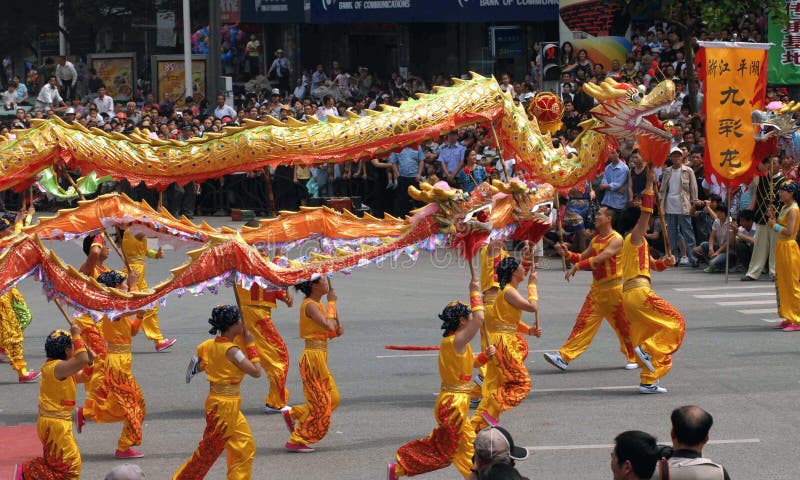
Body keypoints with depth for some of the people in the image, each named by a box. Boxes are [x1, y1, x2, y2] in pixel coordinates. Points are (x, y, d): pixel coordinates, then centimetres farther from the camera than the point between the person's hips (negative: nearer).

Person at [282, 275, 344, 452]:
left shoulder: (317, 304, 13)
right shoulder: (310, 305, -16)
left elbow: (330, 332, 19)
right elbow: (329, 326, -27)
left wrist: (338, 330, -2)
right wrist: (332, 303, -16)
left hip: (320, 357, 9)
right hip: (314, 356, -9)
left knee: (332, 398, 14)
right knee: (320, 404, -3)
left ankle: (292, 414, 24)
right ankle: (296, 441, 6)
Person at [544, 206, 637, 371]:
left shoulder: (616, 240, -14)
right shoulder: (596, 240, 12)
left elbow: (598, 259, -23)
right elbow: (582, 258, 15)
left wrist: (577, 266, -23)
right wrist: (567, 254, -1)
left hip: (613, 289, -7)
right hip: (597, 289, 7)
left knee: (624, 326, 5)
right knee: (583, 323, 0)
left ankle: (633, 358, 22)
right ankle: (564, 357, -6)